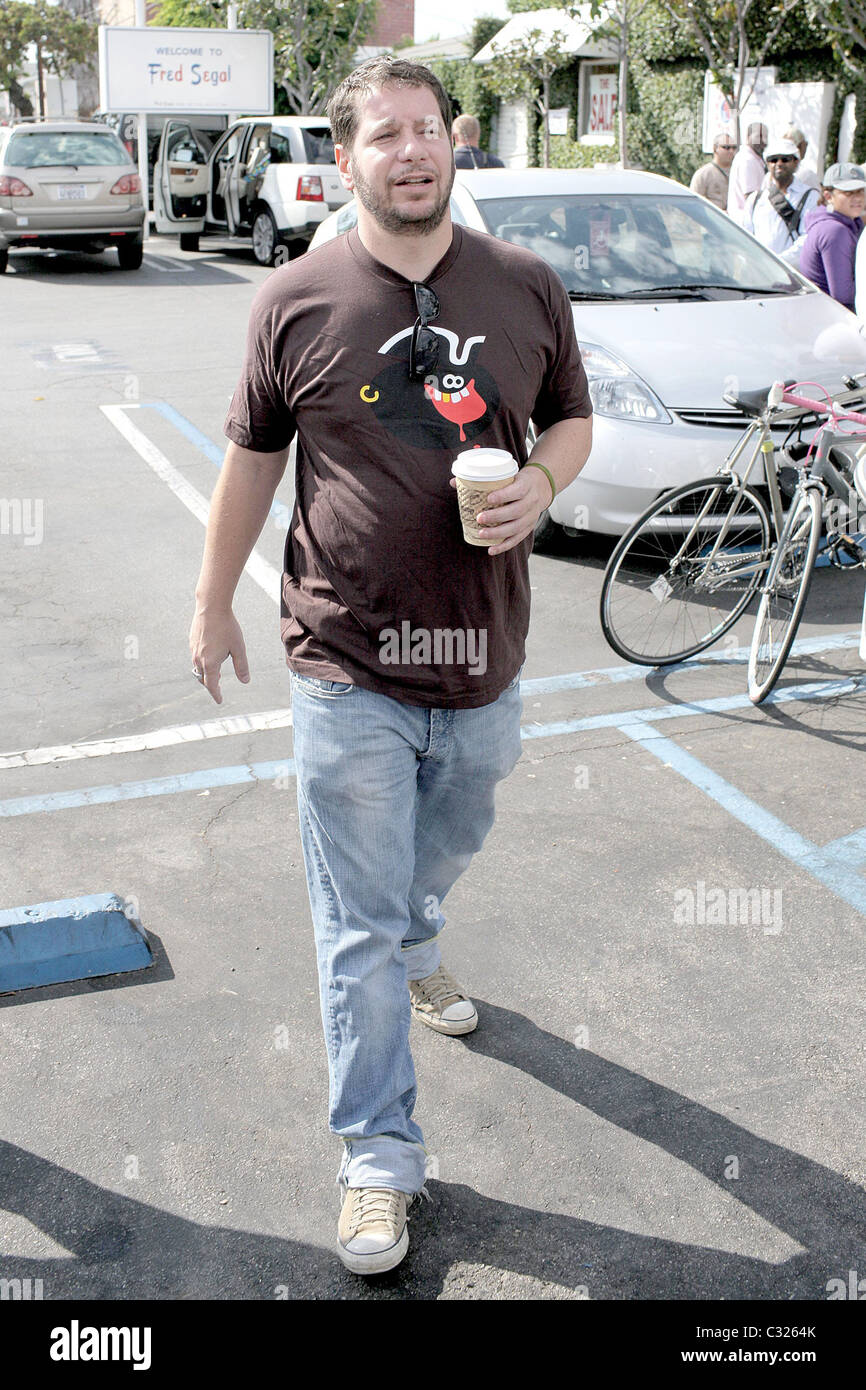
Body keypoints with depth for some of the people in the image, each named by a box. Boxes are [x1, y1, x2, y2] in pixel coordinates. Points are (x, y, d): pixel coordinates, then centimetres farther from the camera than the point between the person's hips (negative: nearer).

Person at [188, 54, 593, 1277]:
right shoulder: (297, 300, -5)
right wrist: (213, 601, 10)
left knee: (441, 857, 27)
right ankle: (379, 1158, 19)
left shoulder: (527, 287, 1)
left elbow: (573, 418, 13)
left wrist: (539, 487, -10)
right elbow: (252, 457, 4)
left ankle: (414, 952, 61)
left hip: (483, 662, 3)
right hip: (351, 674, -3)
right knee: (358, 927, 4)